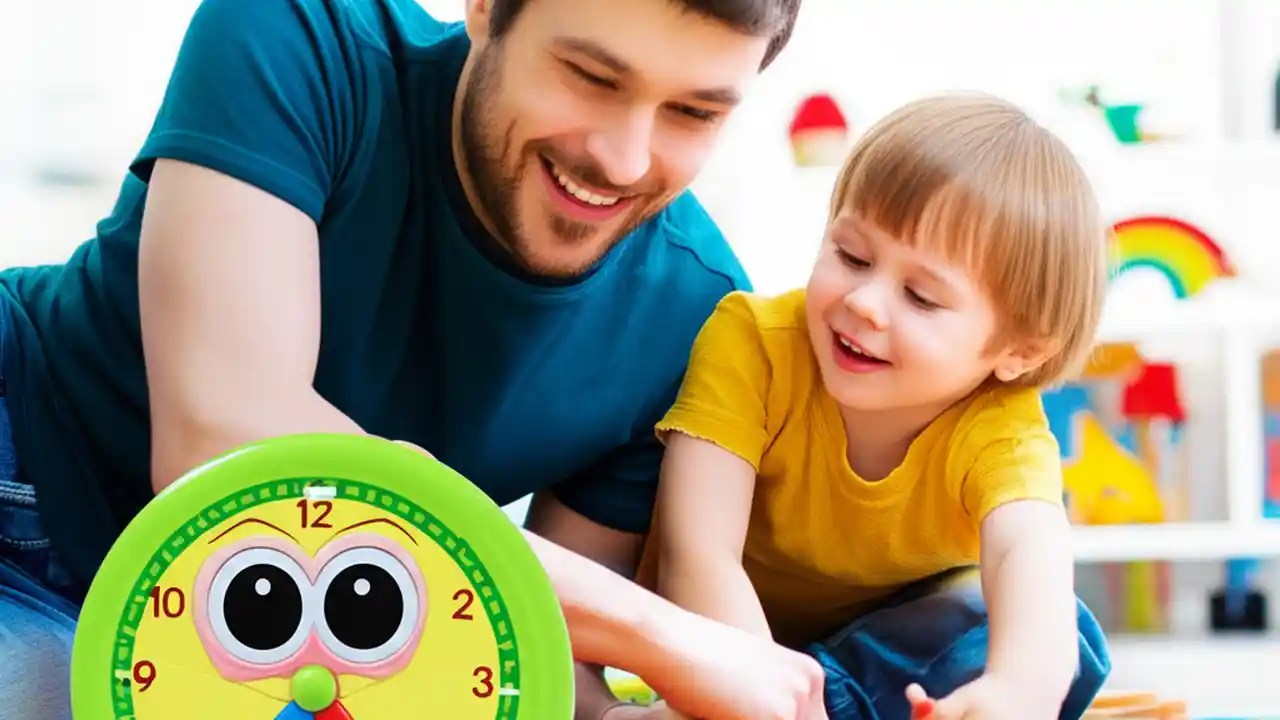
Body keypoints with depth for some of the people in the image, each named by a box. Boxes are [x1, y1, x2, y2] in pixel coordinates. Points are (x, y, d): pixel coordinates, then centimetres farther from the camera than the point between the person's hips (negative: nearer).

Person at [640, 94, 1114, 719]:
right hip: (734, 631, -1)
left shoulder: (999, 428, -25)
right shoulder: (751, 341, -27)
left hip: (891, 646, 1)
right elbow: (697, 553, -35)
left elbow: (1030, 549, -47)